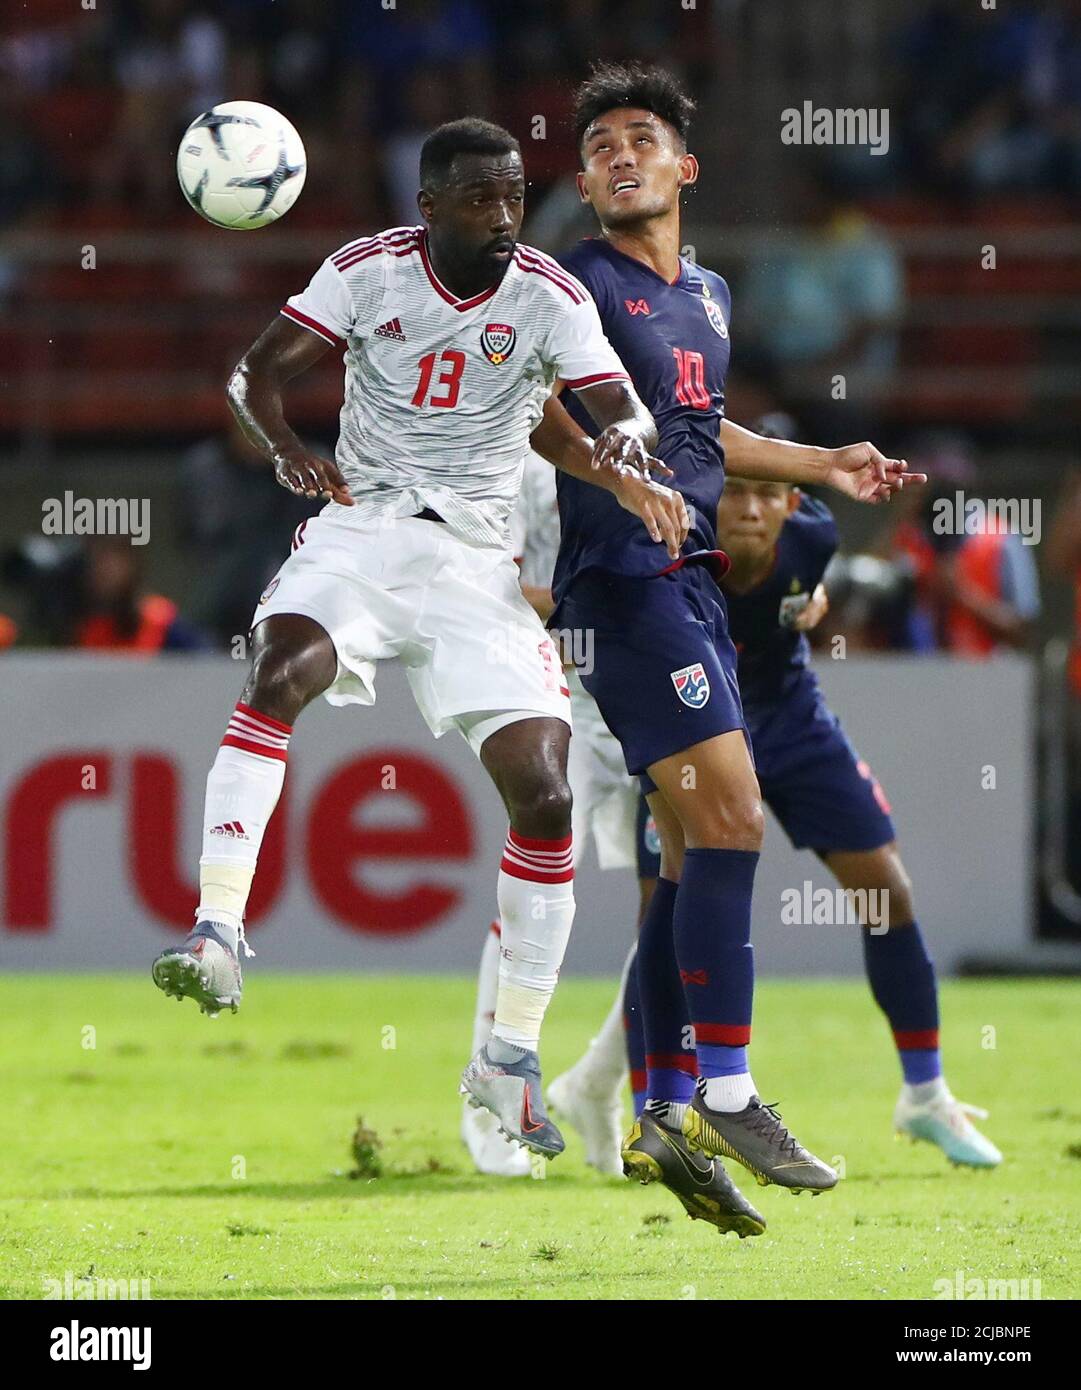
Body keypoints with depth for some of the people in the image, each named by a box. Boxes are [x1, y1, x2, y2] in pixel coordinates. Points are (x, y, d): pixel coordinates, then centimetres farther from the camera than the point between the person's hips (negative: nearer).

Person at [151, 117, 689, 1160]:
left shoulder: (548, 298, -3)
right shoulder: (369, 270, -3)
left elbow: (629, 414, -7)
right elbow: (256, 374, -3)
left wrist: (619, 449, -31)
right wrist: (288, 451, -24)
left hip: (474, 561, 1)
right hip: (358, 528, -1)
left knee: (544, 796, -9)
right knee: (280, 675, -33)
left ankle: (510, 1055, 5)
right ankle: (217, 933, -37)